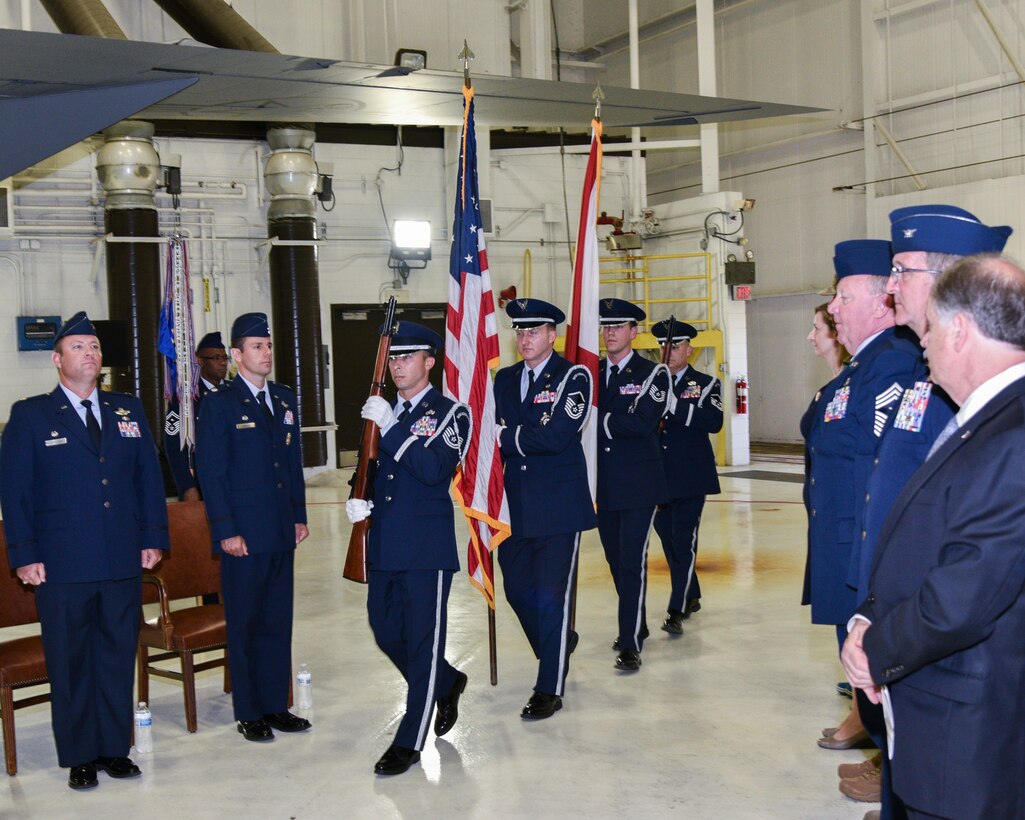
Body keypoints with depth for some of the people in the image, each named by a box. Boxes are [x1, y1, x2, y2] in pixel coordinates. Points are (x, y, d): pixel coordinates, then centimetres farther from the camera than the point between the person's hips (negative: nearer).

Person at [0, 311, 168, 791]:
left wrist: (153, 537, 3)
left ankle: (115, 749, 23)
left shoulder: (129, 410, 10)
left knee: (118, 656, 10)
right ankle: (79, 757, 18)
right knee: (70, 663, 6)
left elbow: (149, 477, 11)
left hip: (123, 564, 3)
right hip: (62, 567, -3)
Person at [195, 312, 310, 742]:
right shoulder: (219, 404, -6)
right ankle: (249, 713, 15)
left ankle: (276, 705, 22)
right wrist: (226, 530, -14)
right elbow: (211, 472, -9)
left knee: (278, 622, 11)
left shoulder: (286, 400, 12)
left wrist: (299, 516, 10)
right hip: (243, 534, -5)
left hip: (282, 533, 6)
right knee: (244, 625, 4)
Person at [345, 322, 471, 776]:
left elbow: (435, 470, -21)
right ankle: (447, 683, 38)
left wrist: (391, 428, -25)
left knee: (423, 641, 0)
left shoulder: (450, 413, -5)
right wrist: (358, 500, -1)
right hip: (384, 546, 7)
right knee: (386, 633, 13)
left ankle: (410, 740, 10)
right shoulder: (383, 413, 14)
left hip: (427, 547, -7)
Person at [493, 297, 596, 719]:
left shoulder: (573, 377, -7)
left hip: (559, 504, -6)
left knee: (552, 595, -1)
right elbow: (492, 431, 7)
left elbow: (554, 436, -19)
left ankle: (550, 689, 9)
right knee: (517, 589, 12)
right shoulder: (504, 379, 12)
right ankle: (558, 647, 39)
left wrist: (508, 438, -11)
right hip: (515, 505, 6)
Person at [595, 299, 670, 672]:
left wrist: (601, 420, -14)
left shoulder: (652, 373, -3)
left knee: (632, 561, -8)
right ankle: (636, 625, 31)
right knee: (616, 560, 13)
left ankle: (630, 644, -4)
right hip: (603, 484, 5)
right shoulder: (591, 373, 10)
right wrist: (613, 423, -14)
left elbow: (642, 423, -17)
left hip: (638, 483, -5)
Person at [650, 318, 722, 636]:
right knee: (668, 539, 12)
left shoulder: (706, 384, 0)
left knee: (684, 541, -8)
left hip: (691, 477, -5)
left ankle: (677, 610, -7)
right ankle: (691, 596, 30)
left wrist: (677, 406, -25)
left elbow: (714, 422, -17)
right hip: (661, 476, 5)